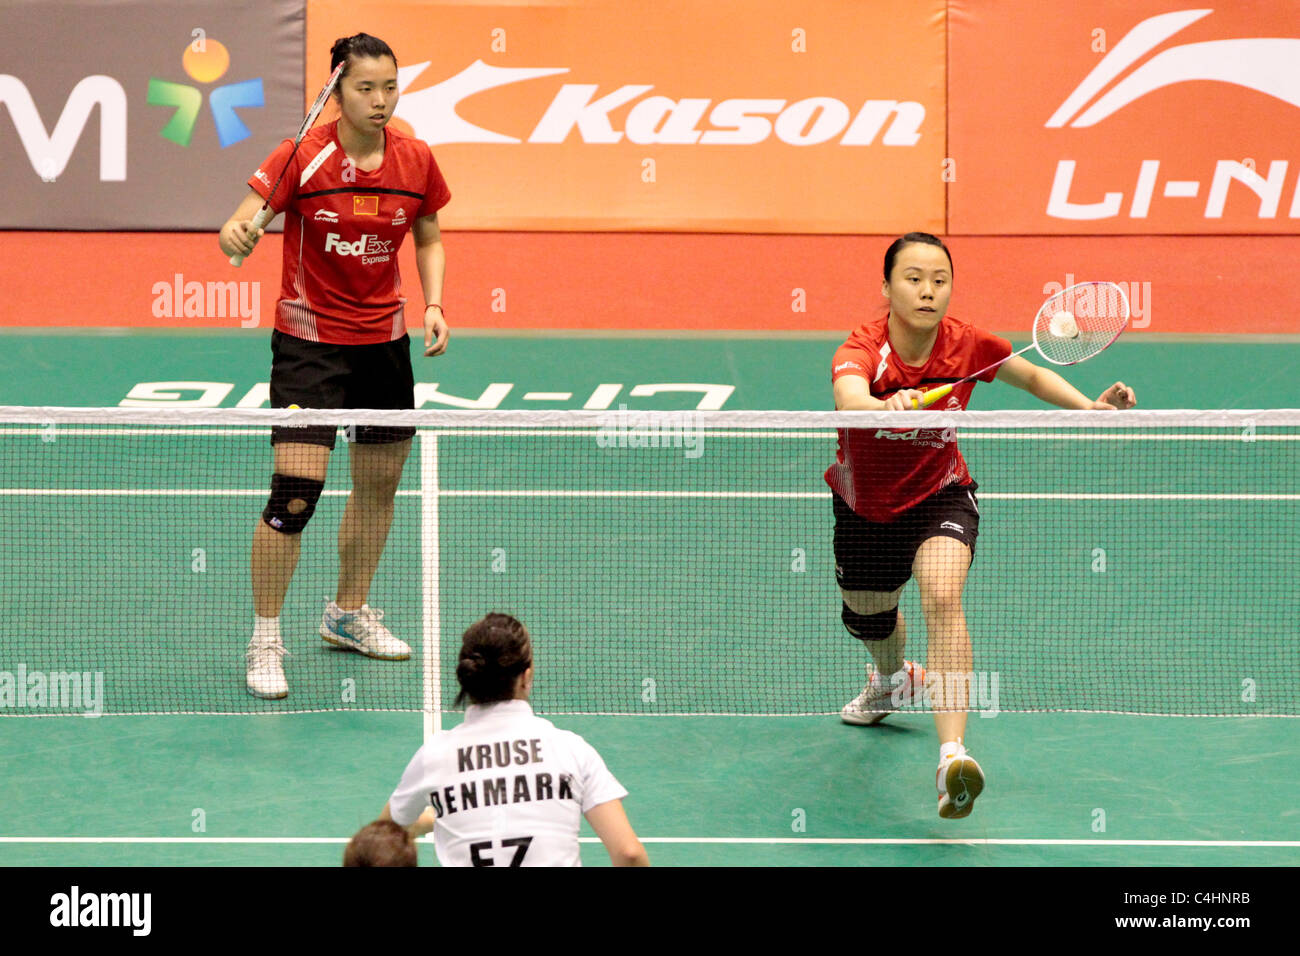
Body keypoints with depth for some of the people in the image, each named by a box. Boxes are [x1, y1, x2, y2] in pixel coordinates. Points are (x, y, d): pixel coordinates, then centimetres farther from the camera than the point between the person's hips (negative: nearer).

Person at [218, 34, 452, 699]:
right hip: (310, 339, -5)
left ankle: (348, 615, 38)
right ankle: (265, 642, -1)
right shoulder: (303, 157, -16)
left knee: (380, 484, 15)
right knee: (296, 488, -15)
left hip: (385, 339, 5)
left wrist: (433, 304, -3)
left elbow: (429, 240, 12)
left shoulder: (417, 161, -3)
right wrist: (236, 236, -41)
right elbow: (240, 230, -19)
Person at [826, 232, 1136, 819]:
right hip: (864, 506, 1)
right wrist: (887, 404, -75)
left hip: (939, 496, -1)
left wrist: (1091, 405, -17)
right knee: (868, 621, 22)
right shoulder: (863, 350, -28)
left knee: (942, 598, -31)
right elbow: (848, 397, -53)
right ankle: (892, 681, 62)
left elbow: (1033, 376, 0)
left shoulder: (967, 346, -19)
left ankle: (952, 756, -40)